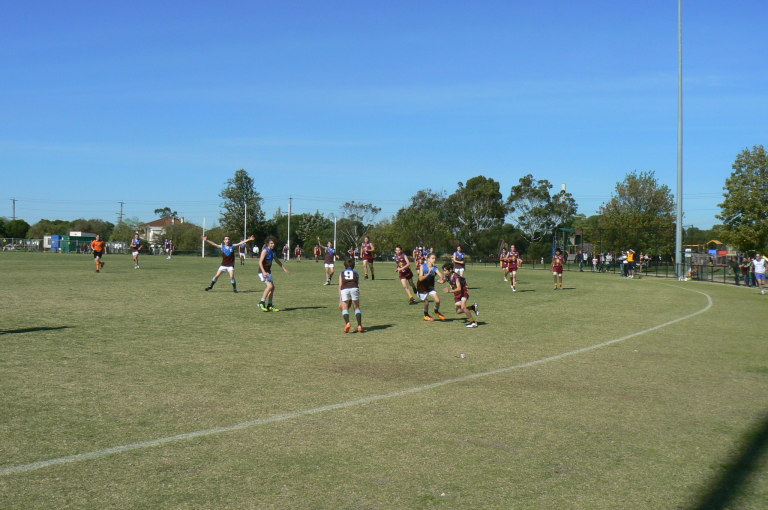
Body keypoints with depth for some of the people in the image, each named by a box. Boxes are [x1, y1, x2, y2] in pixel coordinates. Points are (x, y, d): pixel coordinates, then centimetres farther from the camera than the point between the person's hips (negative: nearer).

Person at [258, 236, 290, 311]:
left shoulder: (272, 251, 12)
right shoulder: (265, 251, -13)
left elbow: (277, 260, 28)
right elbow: (260, 262, -20)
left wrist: (284, 268, 33)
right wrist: (263, 272, -30)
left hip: (268, 271, 9)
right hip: (263, 271, -9)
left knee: (272, 287, 7)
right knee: (270, 286, -21)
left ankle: (269, 306, 14)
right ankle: (261, 303, -12)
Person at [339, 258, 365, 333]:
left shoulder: (342, 273, 27)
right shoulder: (356, 273, 28)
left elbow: (340, 287, 19)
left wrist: (340, 301, 19)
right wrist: (358, 300, 33)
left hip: (344, 290, 0)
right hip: (354, 289, 0)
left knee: (344, 308, 8)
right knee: (357, 308, 11)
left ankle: (347, 323, -16)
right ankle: (359, 325, -1)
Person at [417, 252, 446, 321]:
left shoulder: (435, 268, -8)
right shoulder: (423, 266, -15)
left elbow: (441, 276, -23)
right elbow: (420, 278, -22)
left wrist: (442, 279, -46)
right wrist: (428, 274, -35)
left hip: (430, 286, 3)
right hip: (422, 287, -3)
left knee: (437, 300, -11)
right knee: (426, 302, -4)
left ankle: (436, 312, 20)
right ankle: (426, 315, 26)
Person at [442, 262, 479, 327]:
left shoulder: (456, 277, -30)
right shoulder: (447, 276, -8)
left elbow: (459, 289, -41)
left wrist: (450, 291, -49)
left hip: (463, 292, -8)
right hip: (456, 294, 8)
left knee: (463, 307, -27)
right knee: (458, 311, 6)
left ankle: (473, 322, -13)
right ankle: (473, 307, 25)